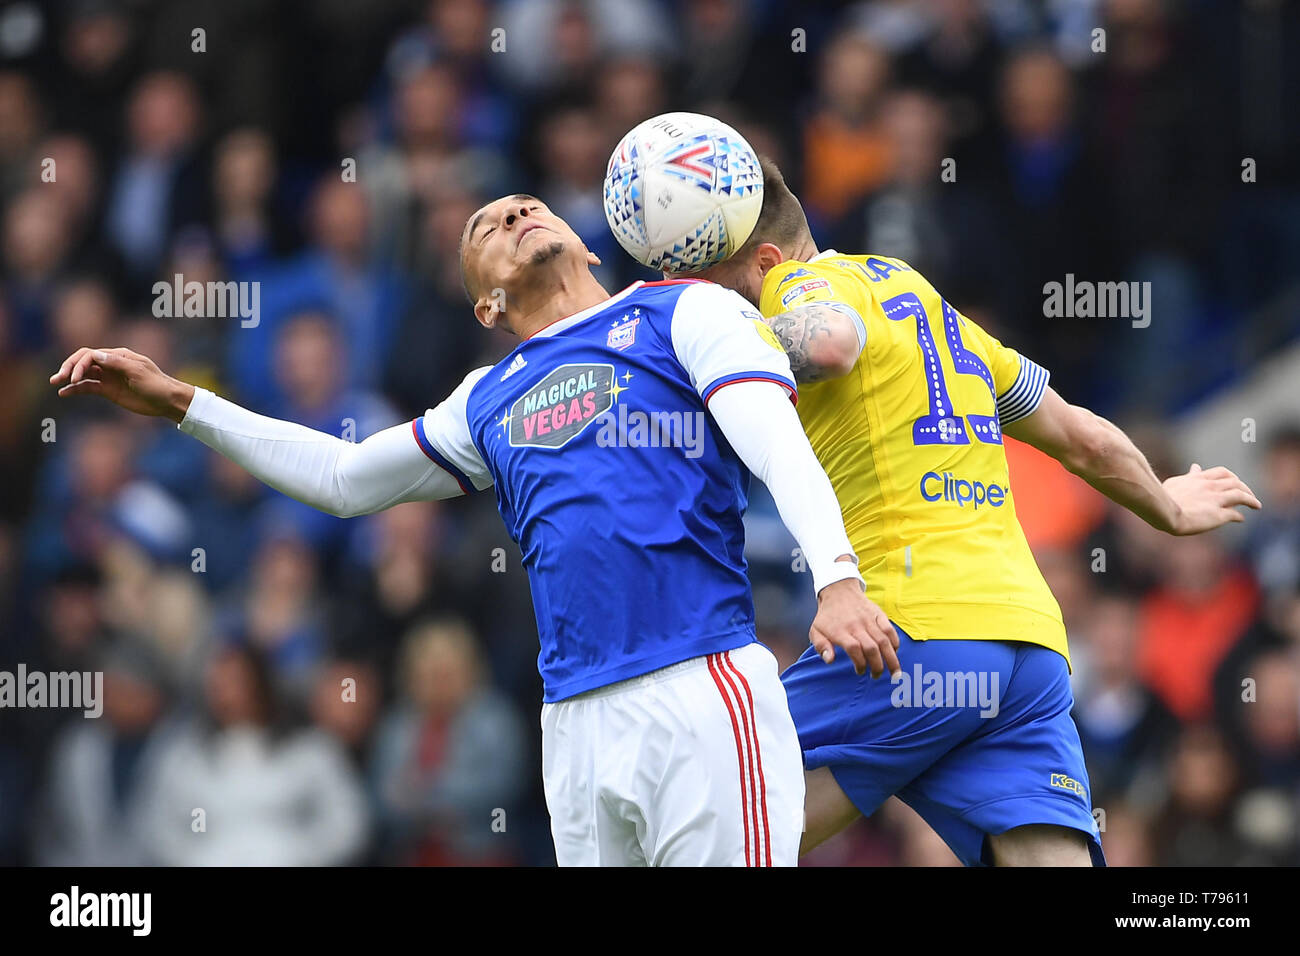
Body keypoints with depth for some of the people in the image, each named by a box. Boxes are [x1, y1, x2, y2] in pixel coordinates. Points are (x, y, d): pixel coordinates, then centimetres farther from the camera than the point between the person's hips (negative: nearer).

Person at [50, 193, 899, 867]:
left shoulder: (685, 313, 10)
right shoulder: (490, 404, 25)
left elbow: (781, 448, -5)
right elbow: (344, 477, 37)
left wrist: (836, 578, -23)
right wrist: (175, 402, 33)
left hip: (701, 693, -5)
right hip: (576, 722, 5)